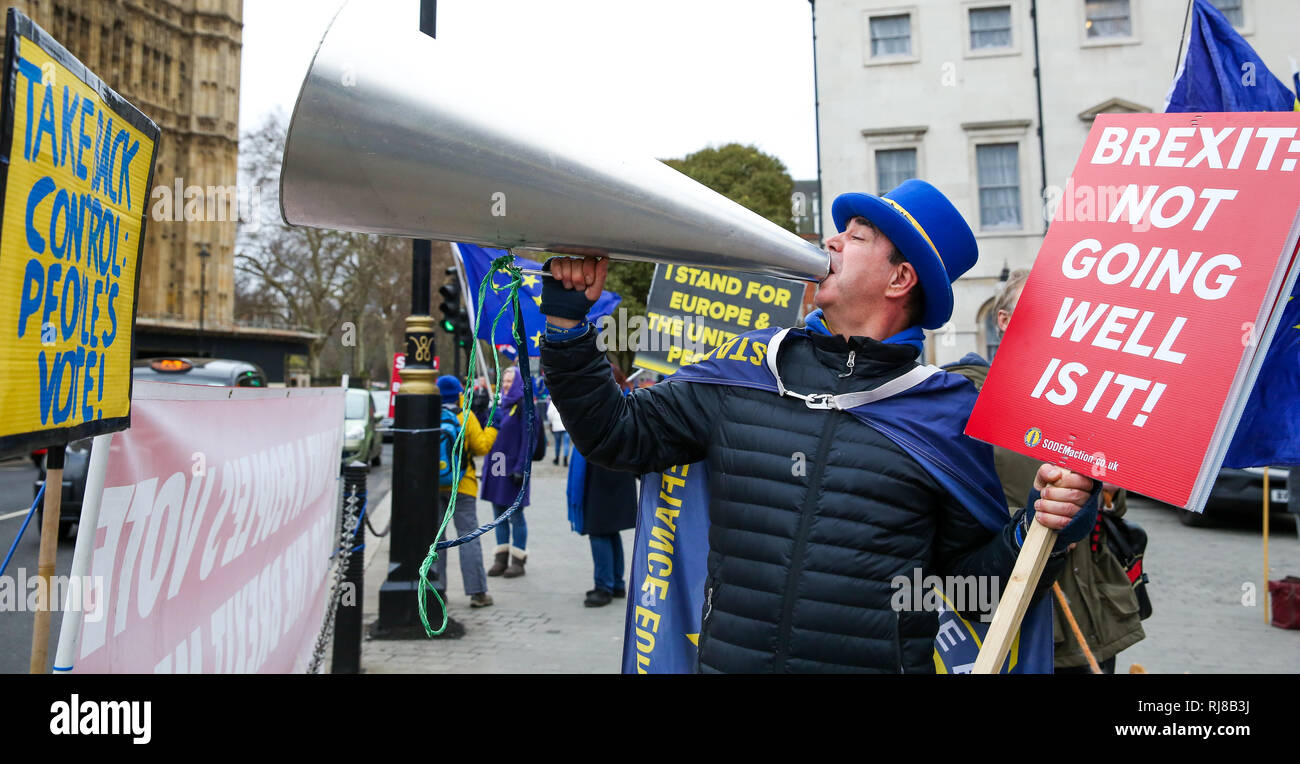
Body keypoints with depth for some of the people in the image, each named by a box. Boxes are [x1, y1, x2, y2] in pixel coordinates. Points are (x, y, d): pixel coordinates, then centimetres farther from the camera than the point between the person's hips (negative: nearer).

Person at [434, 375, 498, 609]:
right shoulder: (466, 417, -7)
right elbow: (481, 447, -5)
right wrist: (492, 428, 8)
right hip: (461, 486, -2)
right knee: (468, 537, 2)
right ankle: (477, 592, 2)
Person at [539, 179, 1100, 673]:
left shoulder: (949, 412, -1)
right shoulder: (743, 369, 1)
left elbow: (970, 568, 3)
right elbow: (620, 435, 3)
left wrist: (1037, 532, -15)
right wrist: (568, 324, -2)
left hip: (881, 661, -1)